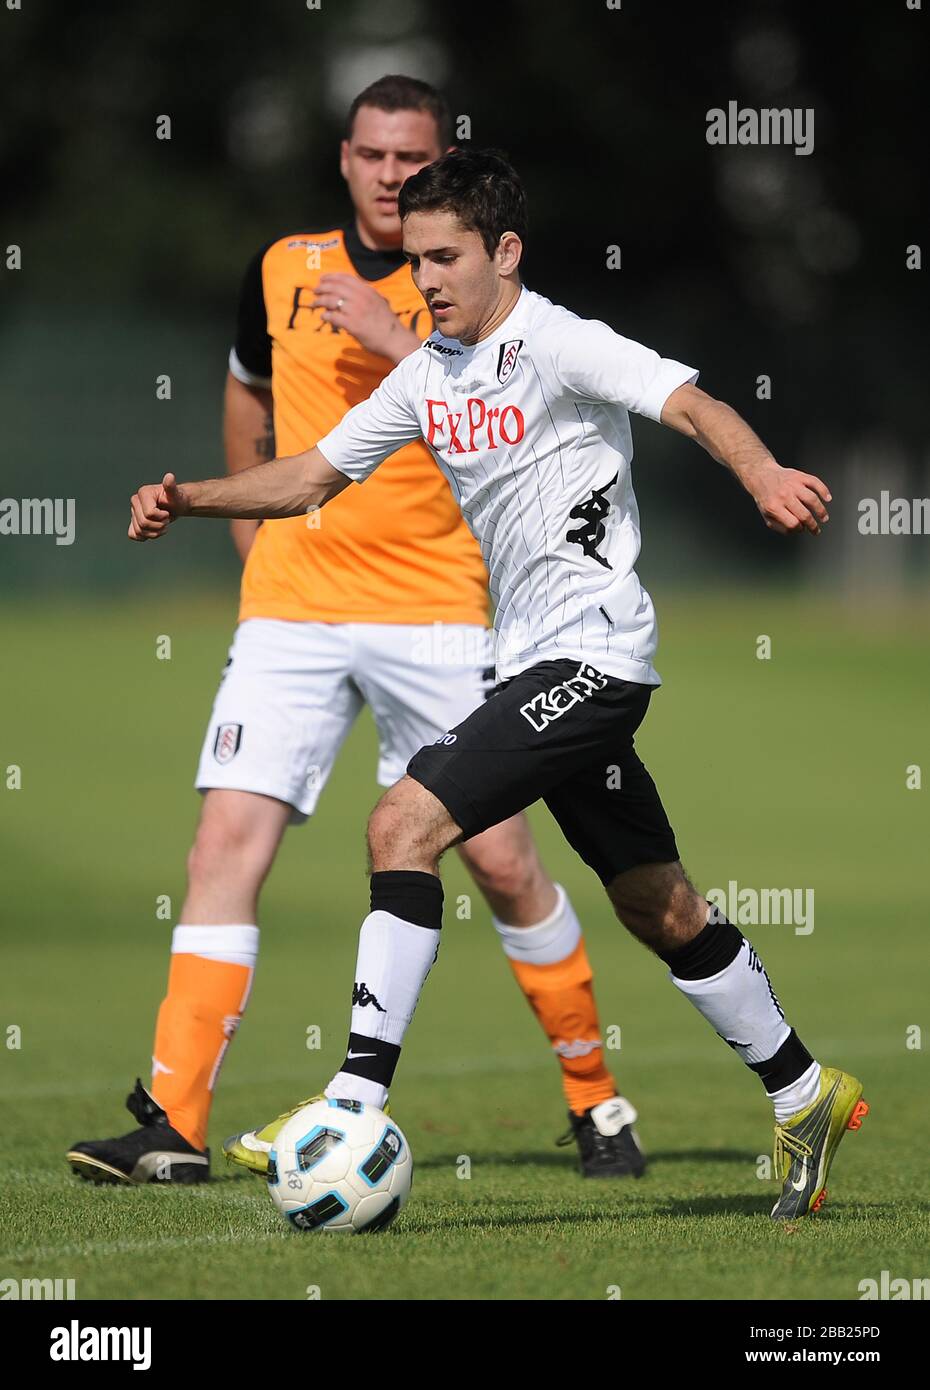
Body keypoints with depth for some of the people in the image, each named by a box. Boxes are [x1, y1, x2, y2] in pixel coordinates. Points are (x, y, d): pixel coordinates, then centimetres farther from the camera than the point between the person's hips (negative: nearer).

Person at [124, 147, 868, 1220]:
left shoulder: (560, 344, -11)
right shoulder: (428, 375, 11)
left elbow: (691, 405, -25)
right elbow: (312, 475, 15)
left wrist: (760, 473, -45)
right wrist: (189, 499, 0)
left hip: (591, 652, -9)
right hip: (534, 661, 9)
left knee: (405, 824, -19)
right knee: (655, 907, 14)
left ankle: (356, 1109, -20)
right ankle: (805, 1099, 27)